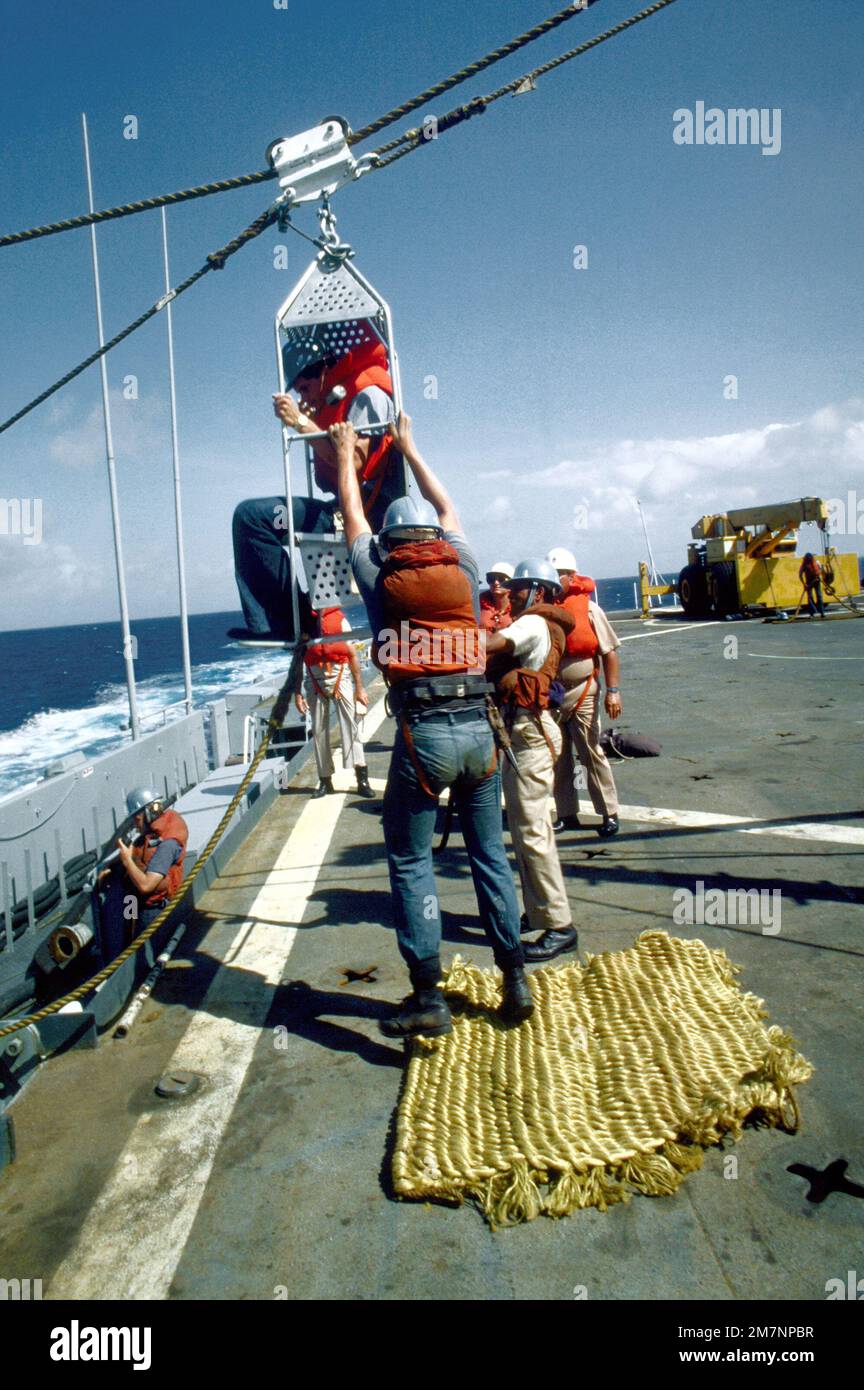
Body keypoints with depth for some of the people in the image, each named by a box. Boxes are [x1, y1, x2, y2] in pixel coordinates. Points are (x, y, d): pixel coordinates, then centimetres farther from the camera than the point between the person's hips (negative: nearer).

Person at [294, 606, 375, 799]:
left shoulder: (339, 619, 0)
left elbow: (352, 655, 1)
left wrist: (359, 688, -2)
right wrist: (297, 692, 4)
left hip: (339, 677, -2)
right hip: (315, 680, 2)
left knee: (350, 724, -10)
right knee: (318, 731, 5)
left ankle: (362, 778, -12)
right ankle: (325, 779, 14)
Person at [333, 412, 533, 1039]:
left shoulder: (381, 577, 5)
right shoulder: (463, 567, 10)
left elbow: (353, 516, 22)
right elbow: (447, 507, 29)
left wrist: (346, 453, 38)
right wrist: (408, 447, 42)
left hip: (421, 734, -3)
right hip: (478, 729, 3)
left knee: (410, 861, 8)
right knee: (490, 854, 14)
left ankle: (429, 998, 9)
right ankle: (516, 981, 21)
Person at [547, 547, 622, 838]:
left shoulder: (588, 609, -4)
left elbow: (609, 652, -5)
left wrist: (613, 690, -13)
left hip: (581, 692, -4)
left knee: (591, 753, -2)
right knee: (558, 757, 10)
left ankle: (609, 814, 9)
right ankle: (567, 814, 20)